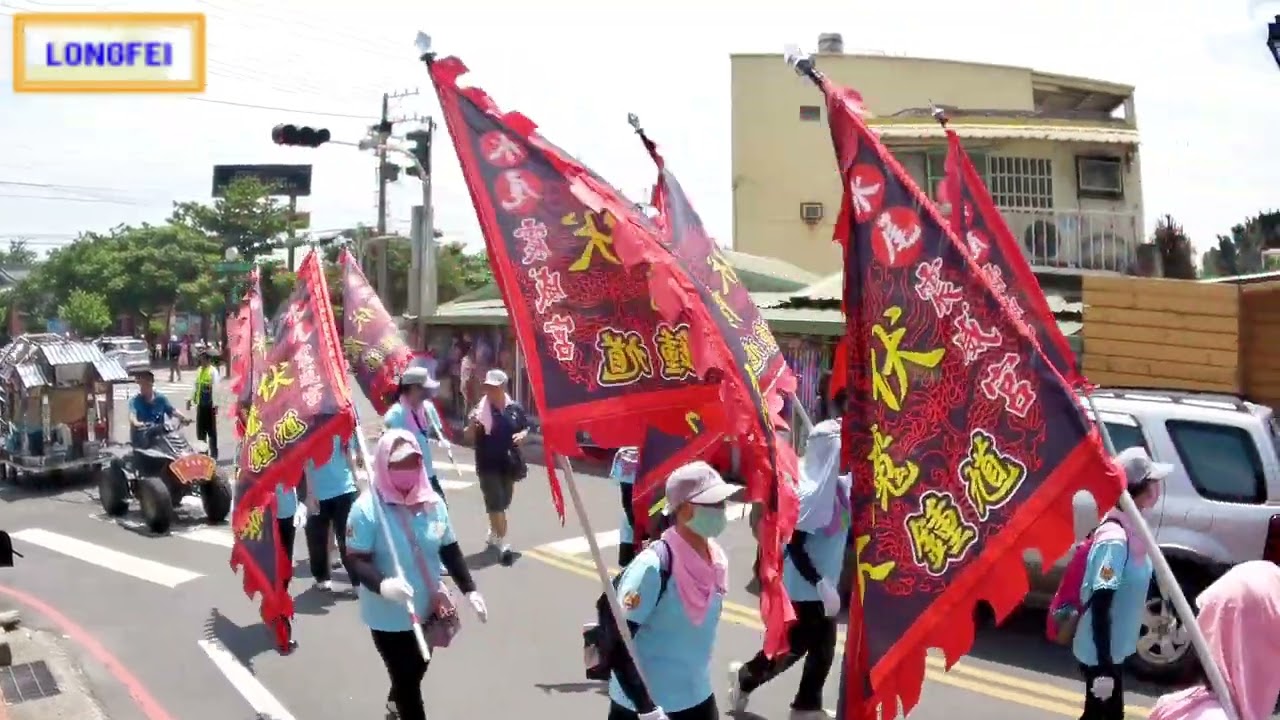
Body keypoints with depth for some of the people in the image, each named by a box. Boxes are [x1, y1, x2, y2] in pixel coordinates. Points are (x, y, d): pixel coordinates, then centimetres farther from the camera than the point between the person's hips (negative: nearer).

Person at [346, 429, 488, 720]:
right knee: (407, 680, 3)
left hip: (428, 608, 6)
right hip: (389, 616, -6)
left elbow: (450, 550, 6)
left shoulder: (432, 501, -3)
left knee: (416, 670, 26)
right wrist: (382, 585, -37)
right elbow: (357, 559, -20)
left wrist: (469, 589, 1)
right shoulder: (368, 507, -19)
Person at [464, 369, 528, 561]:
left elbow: (526, 428, 15)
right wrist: (472, 423, -29)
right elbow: (469, 435, -8)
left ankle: (493, 534, 39)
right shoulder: (480, 409, -8)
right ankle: (502, 542, -5)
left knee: (503, 503, 17)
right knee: (495, 503, -8)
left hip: (510, 463, 4)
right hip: (488, 465, -4)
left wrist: (522, 435, -8)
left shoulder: (515, 408, 1)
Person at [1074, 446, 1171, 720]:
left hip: (1112, 649, 9)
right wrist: (1104, 666, -25)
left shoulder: (1129, 529, 1)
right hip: (1099, 653, -9)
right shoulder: (1115, 538, -27)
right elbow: (1100, 608, -27)